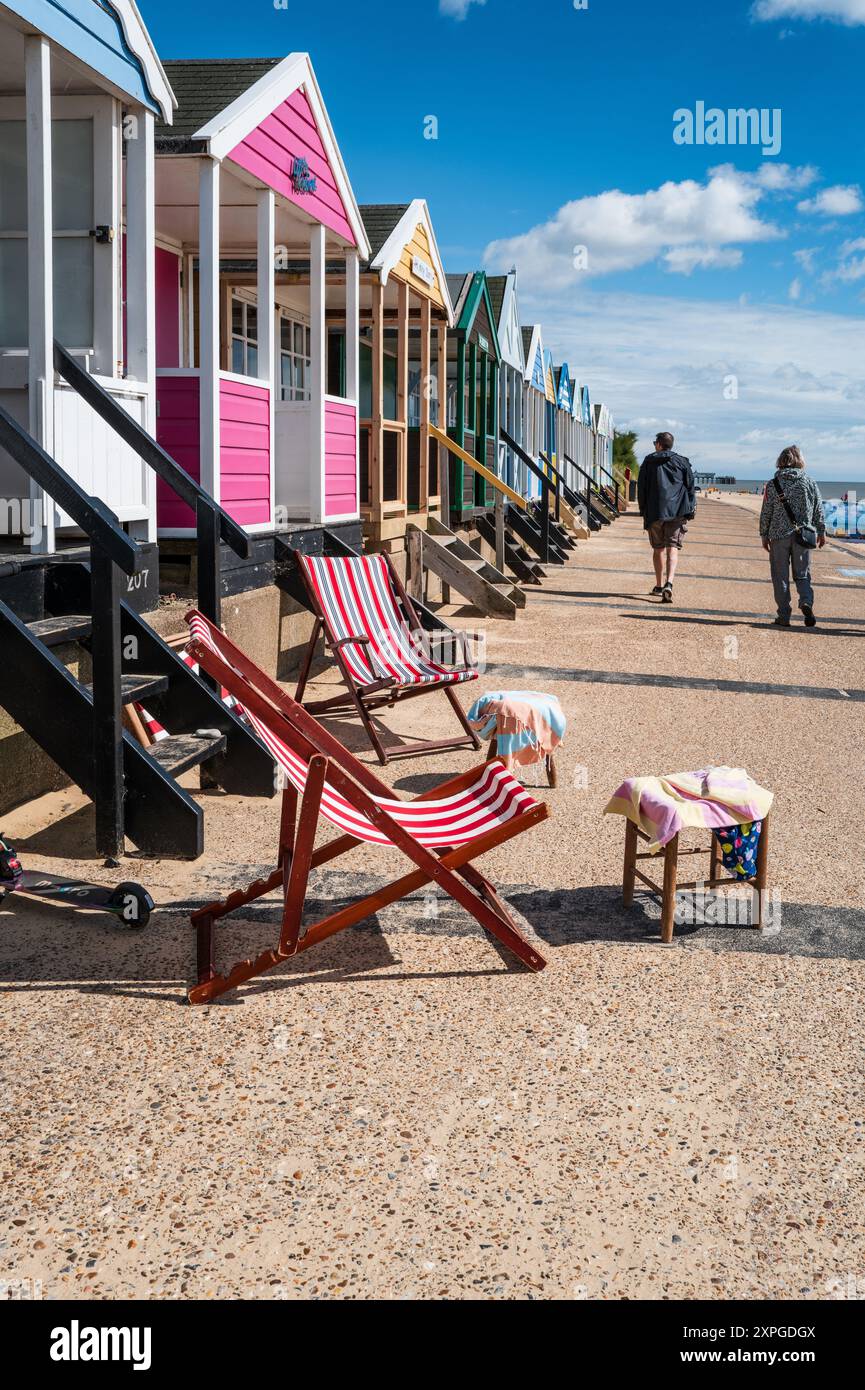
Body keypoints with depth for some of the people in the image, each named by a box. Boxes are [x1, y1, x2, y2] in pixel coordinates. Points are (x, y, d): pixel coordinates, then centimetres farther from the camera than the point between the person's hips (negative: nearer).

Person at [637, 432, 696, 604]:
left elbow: (641, 488, 8)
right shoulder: (682, 462, 7)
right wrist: (690, 511, 12)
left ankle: (659, 585, 22)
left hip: (654, 512, 1)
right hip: (677, 512, -1)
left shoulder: (648, 461, 7)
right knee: (672, 548, -6)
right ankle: (668, 583, -24)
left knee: (658, 549, 13)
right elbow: (690, 488, 6)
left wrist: (643, 511, 14)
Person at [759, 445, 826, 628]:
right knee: (803, 574, 11)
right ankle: (806, 602, -14)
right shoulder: (810, 483, 1)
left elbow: (766, 513, -1)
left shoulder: (773, 484, -4)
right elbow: (819, 511, 5)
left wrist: (764, 535, 8)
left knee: (781, 577, 6)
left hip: (779, 536, -1)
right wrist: (822, 532, 16)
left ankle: (784, 616, 6)